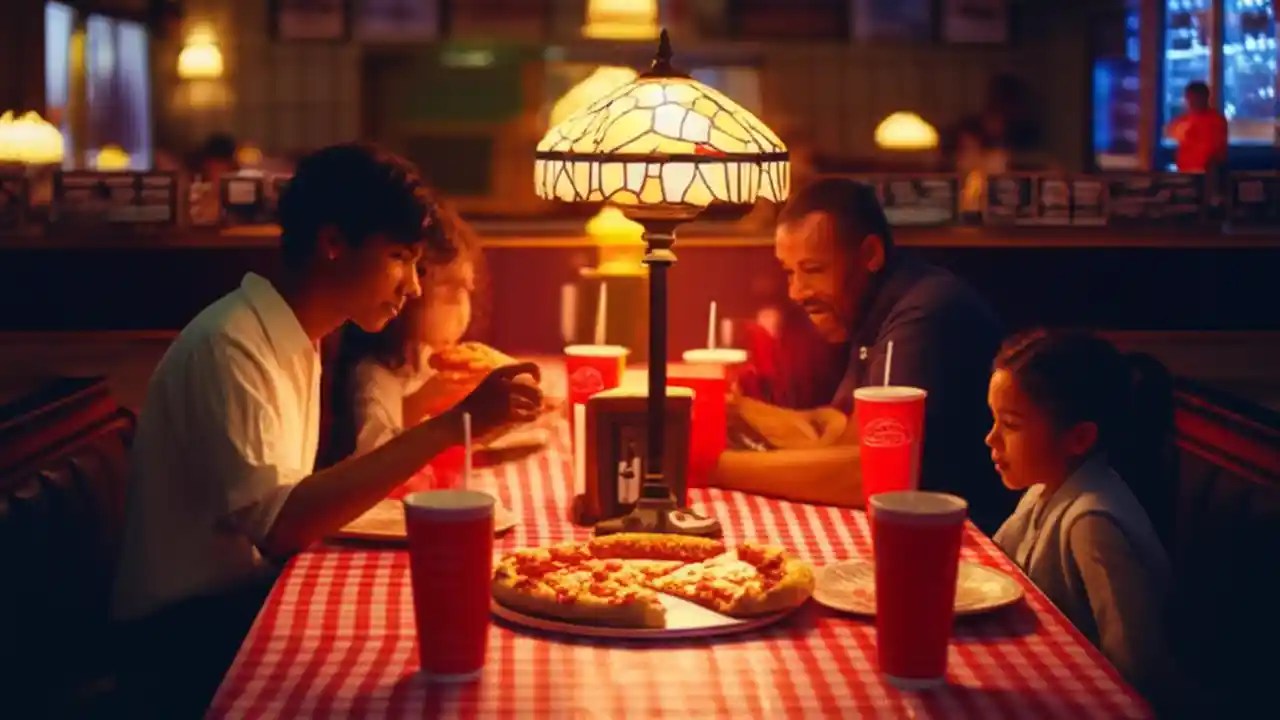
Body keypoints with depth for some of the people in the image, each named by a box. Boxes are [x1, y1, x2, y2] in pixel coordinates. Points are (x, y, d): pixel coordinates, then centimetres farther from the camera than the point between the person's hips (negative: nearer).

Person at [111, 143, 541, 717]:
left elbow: (290, 506, 6)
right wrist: (455, 423, -31)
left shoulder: (296, 340, 10)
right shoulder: (229, 344, -18)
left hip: (245, 598, 8)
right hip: (192, 633, -8)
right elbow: (279, 524, -30)